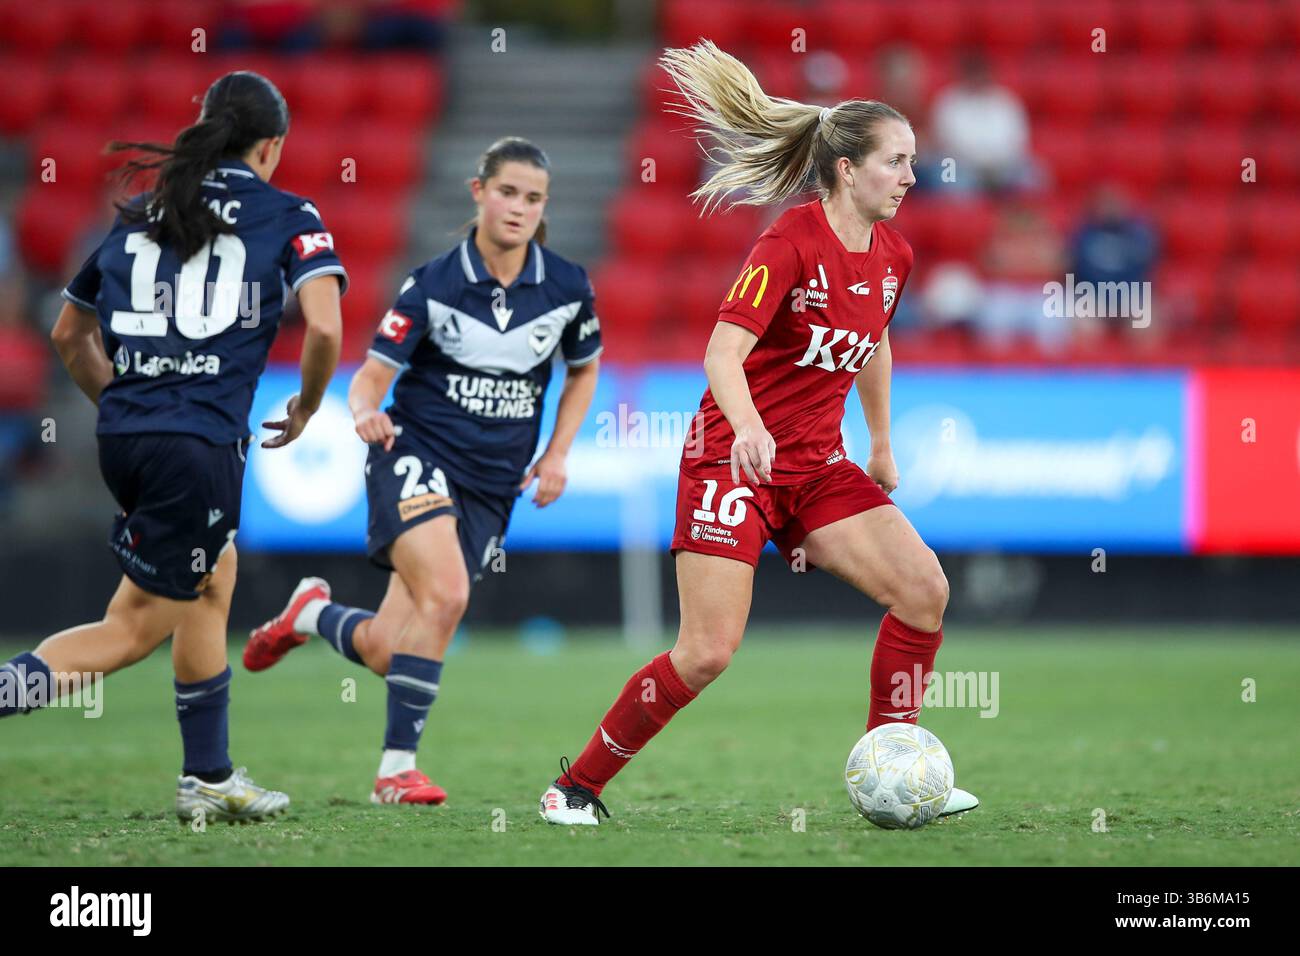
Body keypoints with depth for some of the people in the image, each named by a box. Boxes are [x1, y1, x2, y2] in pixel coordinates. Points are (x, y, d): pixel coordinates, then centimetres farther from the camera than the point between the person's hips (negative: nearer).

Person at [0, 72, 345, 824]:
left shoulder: (142, 214, 16)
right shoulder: (288, 217, 2)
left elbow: (70, 334, 21)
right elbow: (324, 326, -12)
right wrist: (306, 408, 5)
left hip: (123, 436, 6)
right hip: (199, 443, -6)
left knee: (214, 583, 24)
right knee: (138, 627, 2)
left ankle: (211, 778, 28)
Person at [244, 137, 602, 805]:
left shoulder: (568, 288, 0)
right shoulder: (432, 286, -9)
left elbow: (584, 370, 18)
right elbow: (369, 378, -7)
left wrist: (556, 455, 6)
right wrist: (365, 413, -30)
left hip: (491, 488, 4)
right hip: (417, 455, -4)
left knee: (385, 653, -1)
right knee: (445, 594, -30)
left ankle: (314, 612, 34)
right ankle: (397, 769, -19)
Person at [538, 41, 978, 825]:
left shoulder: (892, 257, 5)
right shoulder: (791, 243, -17)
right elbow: (723, 355, -25)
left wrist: (883, 446, 31)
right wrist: (749, 428, -43)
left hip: (818, 466, 7)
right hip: (733, 460, -7)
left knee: (925, 590, -11)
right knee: (709, 652, -12)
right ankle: (578, 785, 6)